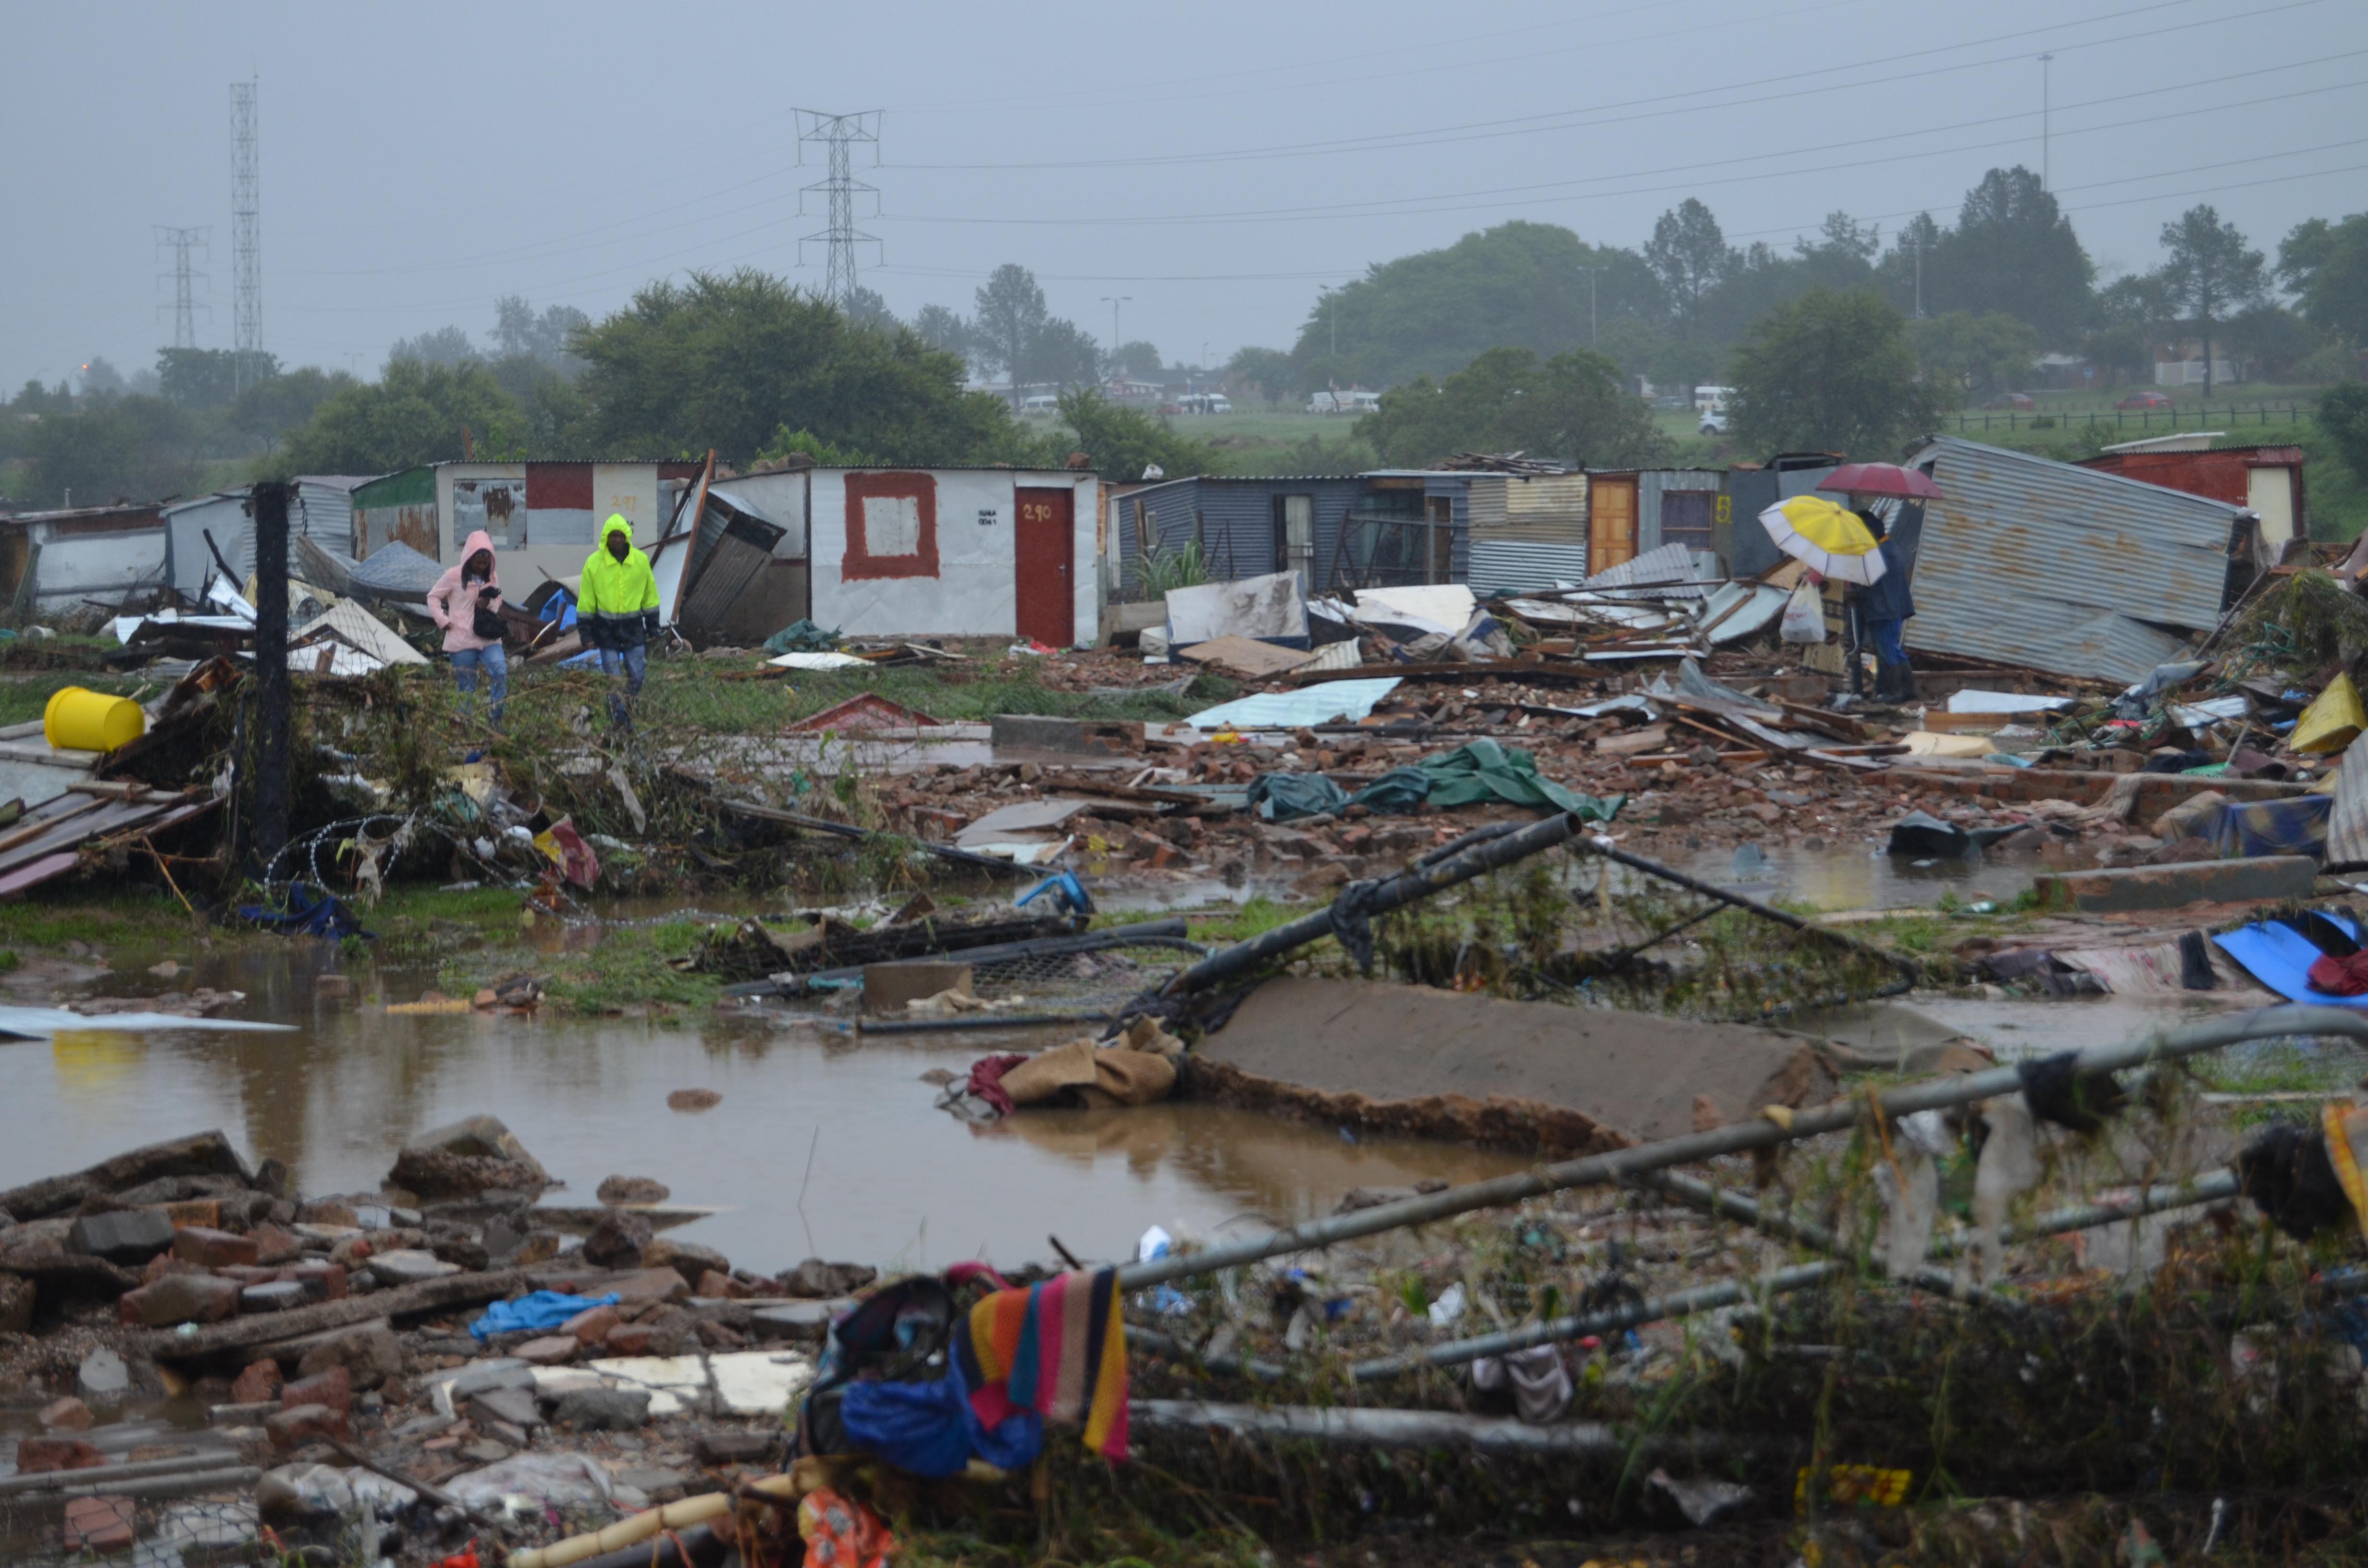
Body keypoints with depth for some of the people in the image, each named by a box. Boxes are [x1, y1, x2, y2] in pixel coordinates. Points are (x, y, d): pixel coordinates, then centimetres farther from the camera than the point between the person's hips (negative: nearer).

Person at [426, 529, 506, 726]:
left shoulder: (493, 578, 10)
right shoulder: (454, 576, -4)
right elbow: (433, 597, 4)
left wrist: (490, 603, -4)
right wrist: (443, 621, -7)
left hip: (489, 639, 3)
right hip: (462, 641, -3)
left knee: (501, 673, -17)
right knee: (467, 687, 1)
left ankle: (496, 721, -10)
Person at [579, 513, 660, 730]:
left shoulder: (641, 561, 1)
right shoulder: (594, 563, -4)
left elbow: (650, 595, 9)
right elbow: (586, 601, 1)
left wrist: (653, 626, 8)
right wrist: (586, 632, -2)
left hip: (634, 628, 1)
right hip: (606, 629, -1)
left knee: (637, 675, 0)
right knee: (612, 679, -1)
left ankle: (630, 711, 18)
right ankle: (619, 720, 6)